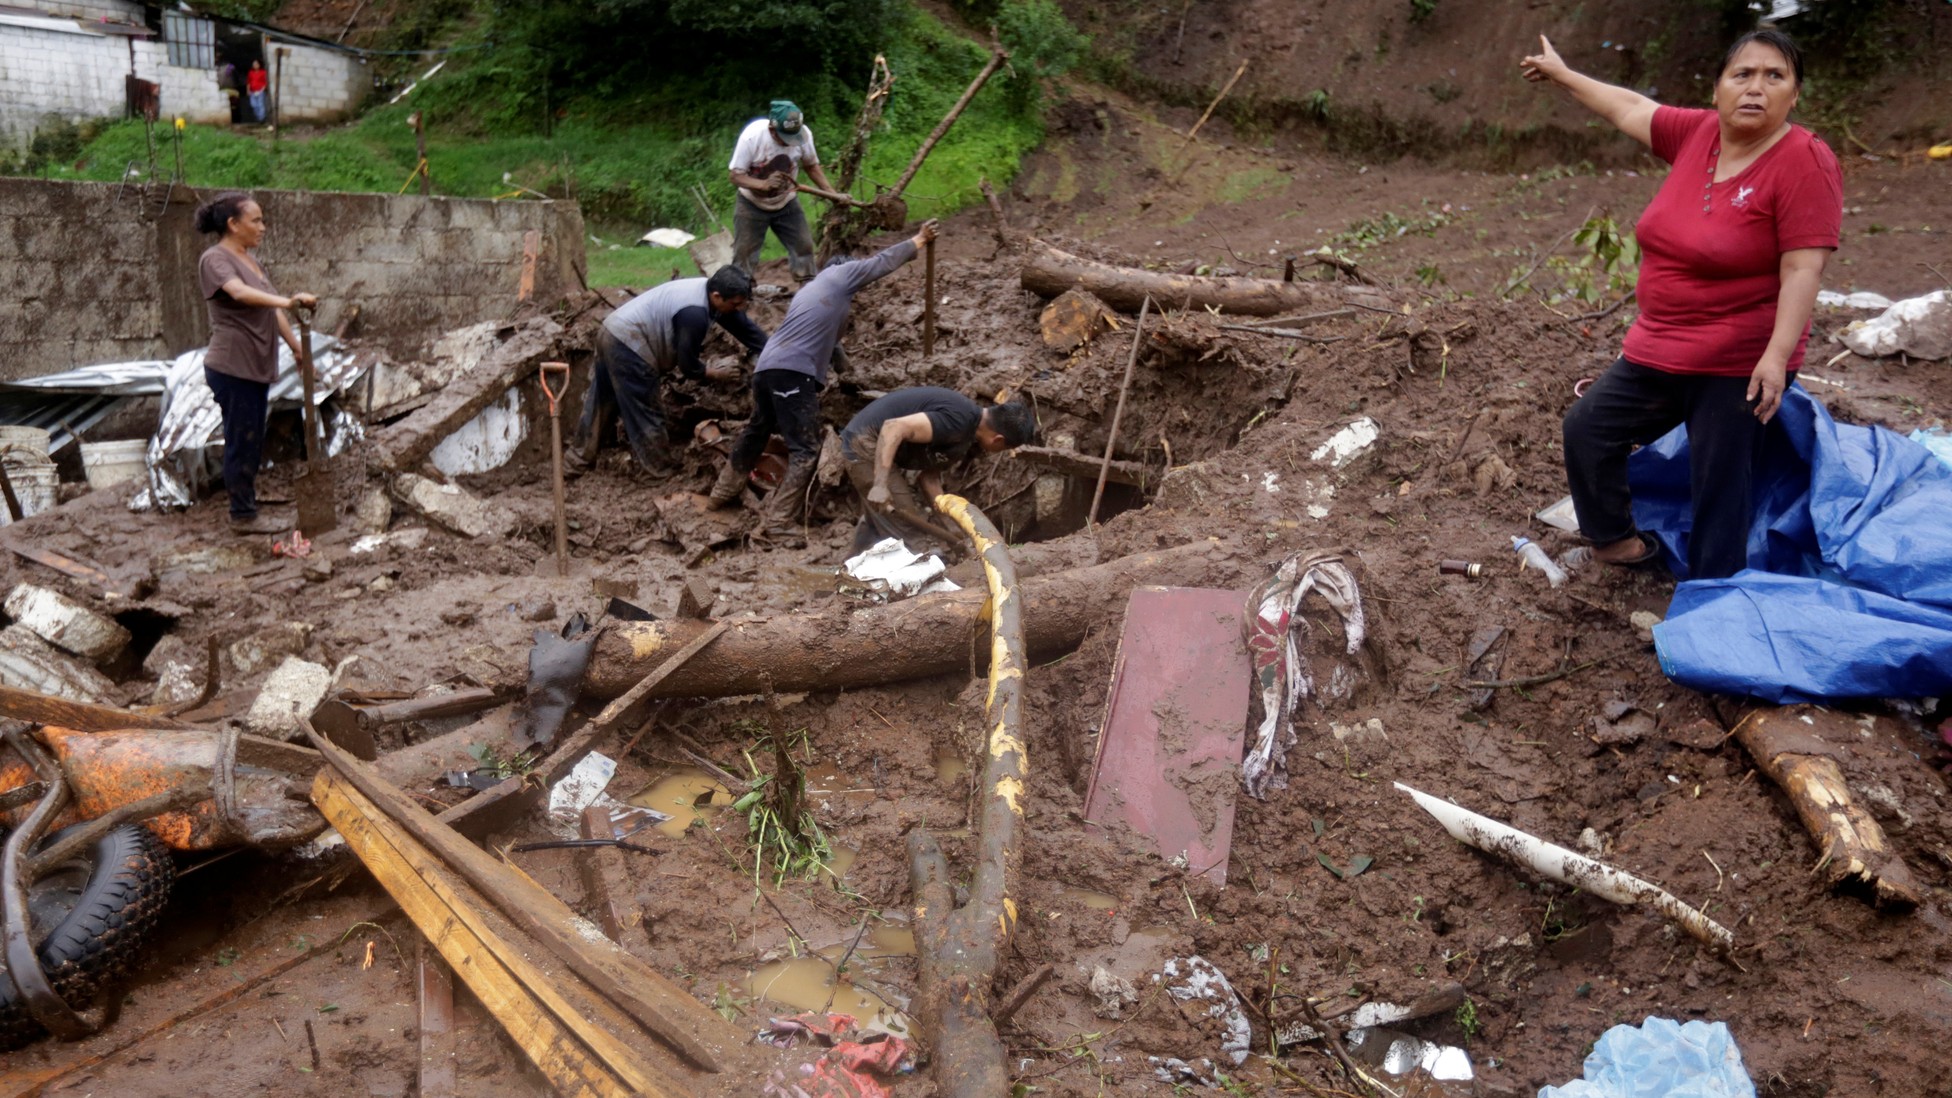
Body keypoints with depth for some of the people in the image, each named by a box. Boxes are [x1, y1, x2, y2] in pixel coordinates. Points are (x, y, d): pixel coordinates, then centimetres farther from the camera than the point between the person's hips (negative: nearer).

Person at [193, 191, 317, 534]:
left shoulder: (249, 259, 17)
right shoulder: (215, 259, -12)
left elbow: (271, 309, 21)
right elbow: (239, 293, -31)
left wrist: (296, 346, 20)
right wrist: (288, 301, -44)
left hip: (257, 367, 9)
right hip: (232, 367, -9)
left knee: (252, 443, 14)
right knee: (241, 442, -2)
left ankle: (247, 511, 22)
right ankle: (243, 515, 6)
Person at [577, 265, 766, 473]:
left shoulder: (710, 291, 0)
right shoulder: (695, 314, -28)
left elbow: (745, 327, 7)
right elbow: (688, 365, -18)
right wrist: (719, 374, -3)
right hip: (627, 346, -10)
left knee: (603, 403, 22)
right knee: (645, 415, 0)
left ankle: (581, 458, 35)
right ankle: (660, 470, 10)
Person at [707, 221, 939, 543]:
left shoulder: (809, 291, 33)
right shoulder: (839, 274, 11)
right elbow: (884, 262, 16)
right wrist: (919, 240, 29)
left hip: (766, 368, 9)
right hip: (792, 372, -9)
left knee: (756, 431, 29)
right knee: (805, 449, -8)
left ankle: (724, 491, 42)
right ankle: (779, 524, -15)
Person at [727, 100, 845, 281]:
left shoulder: (804, 134, -22)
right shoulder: (752, 136, -30)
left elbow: (812, 165, -4)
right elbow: (735, 176, -25)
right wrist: (764, 184, -44)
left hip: (786, 203, 3)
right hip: (752, 205, -3)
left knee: (804, 246, 1)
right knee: (744, 253, -1)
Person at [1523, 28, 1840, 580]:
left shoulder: (1804, 162, -16)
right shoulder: (1698, 133, 1)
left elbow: (1803, 268, -21)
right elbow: (1628, 108, 17)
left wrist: (1777, 355, -28)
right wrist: (1562, 74, 28)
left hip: (1738, 365, -8)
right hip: (1659, 348, 8)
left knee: (1721, 489, -3)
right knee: (1589, 426, 17)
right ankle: (1613, 539, 37)